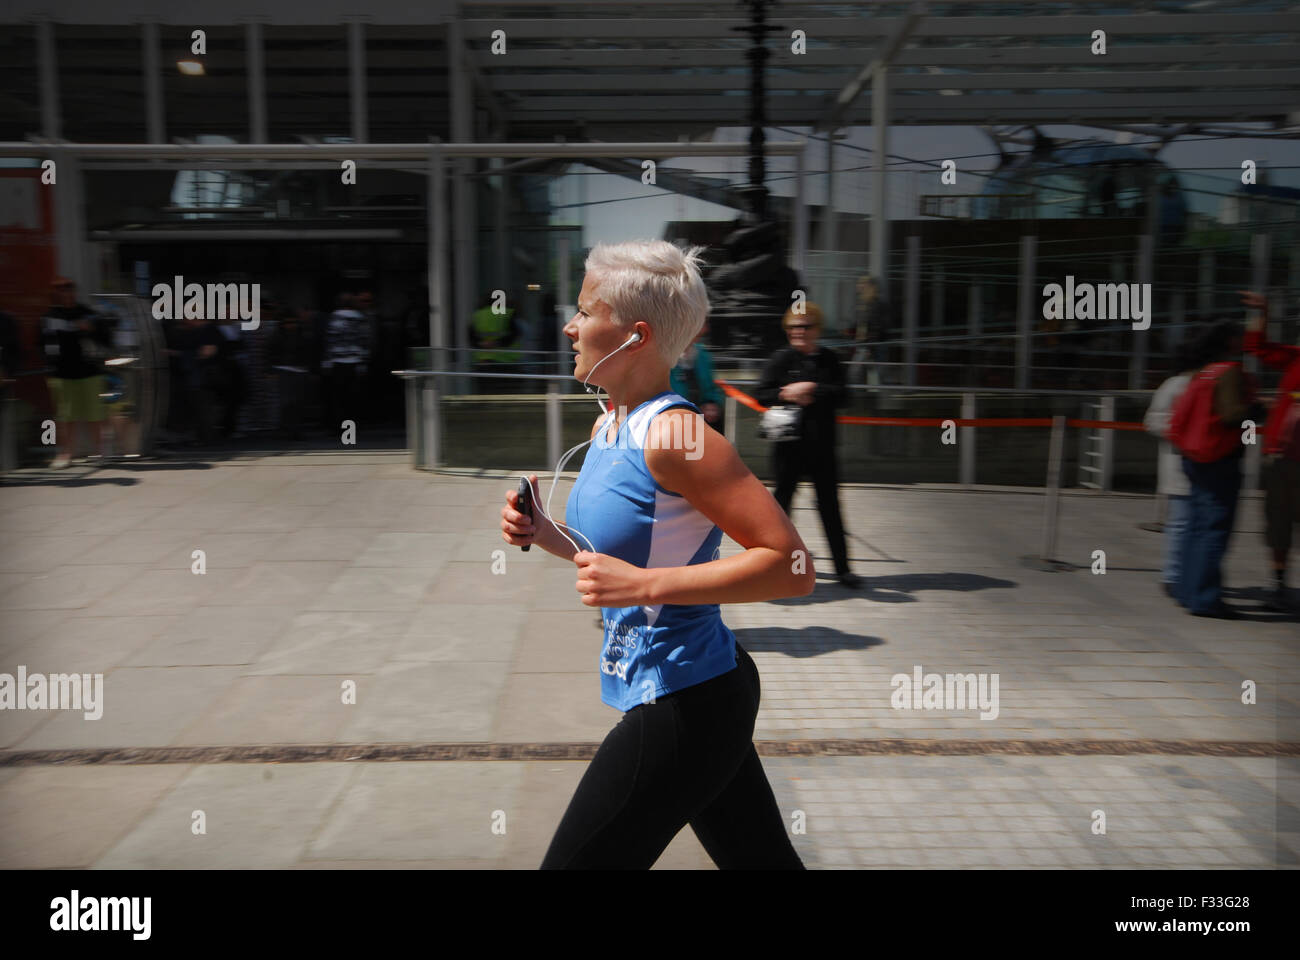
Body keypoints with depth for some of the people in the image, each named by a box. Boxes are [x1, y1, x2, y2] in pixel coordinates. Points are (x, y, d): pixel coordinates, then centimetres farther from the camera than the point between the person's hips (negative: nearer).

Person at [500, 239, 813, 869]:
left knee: (574, 859, 5)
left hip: (682, 709, -9)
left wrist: (645, 584, -29)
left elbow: (790, 566, -24)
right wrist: (547, 535, 2)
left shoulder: (672, 434, -22)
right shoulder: (606, 426, 7)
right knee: (762, 859, 21)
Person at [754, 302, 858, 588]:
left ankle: (842, 566, 11)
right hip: (789, 443, -2)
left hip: (822, 444, 2)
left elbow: (841, 395, -4)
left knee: (830, 505, 5)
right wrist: (786, 396, -16)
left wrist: (811, 388, -15)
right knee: (782, 498, 5)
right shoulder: (781, 358, 1)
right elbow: (760, 394, -1)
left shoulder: (829, 360, 6)